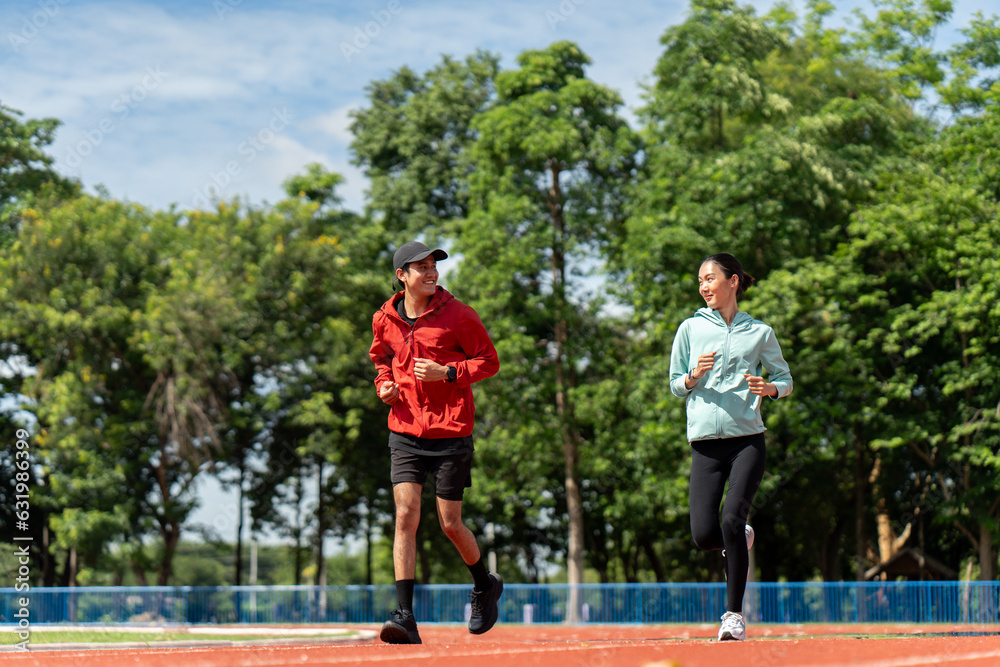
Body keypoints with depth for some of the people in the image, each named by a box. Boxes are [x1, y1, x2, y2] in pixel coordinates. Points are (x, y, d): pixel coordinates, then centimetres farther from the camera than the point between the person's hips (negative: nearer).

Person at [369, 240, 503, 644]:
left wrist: (446, 373, -16)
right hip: (405, 432, 3)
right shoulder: (385, 320, 5)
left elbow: (489, 362, -1)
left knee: (450, 524, 3)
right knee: (405, 515, -11)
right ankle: (405, 618, -12)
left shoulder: (457, 315, -7)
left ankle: (485, 585, 33)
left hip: (451, 432, -3)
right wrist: (384, 383, 3)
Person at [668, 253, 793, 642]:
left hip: (747, 438, -2)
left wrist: (769, 388, -7)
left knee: (731, 521, -18)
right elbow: (675, 387, 14)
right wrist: (693, 377, -9)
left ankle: (734, 614, -7)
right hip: (706, 441, 2)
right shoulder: (691, 329, 10)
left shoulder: (759, 332, 8)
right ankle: (740, 540, 28)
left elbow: (785, 379, 16)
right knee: (703, 534, -10)